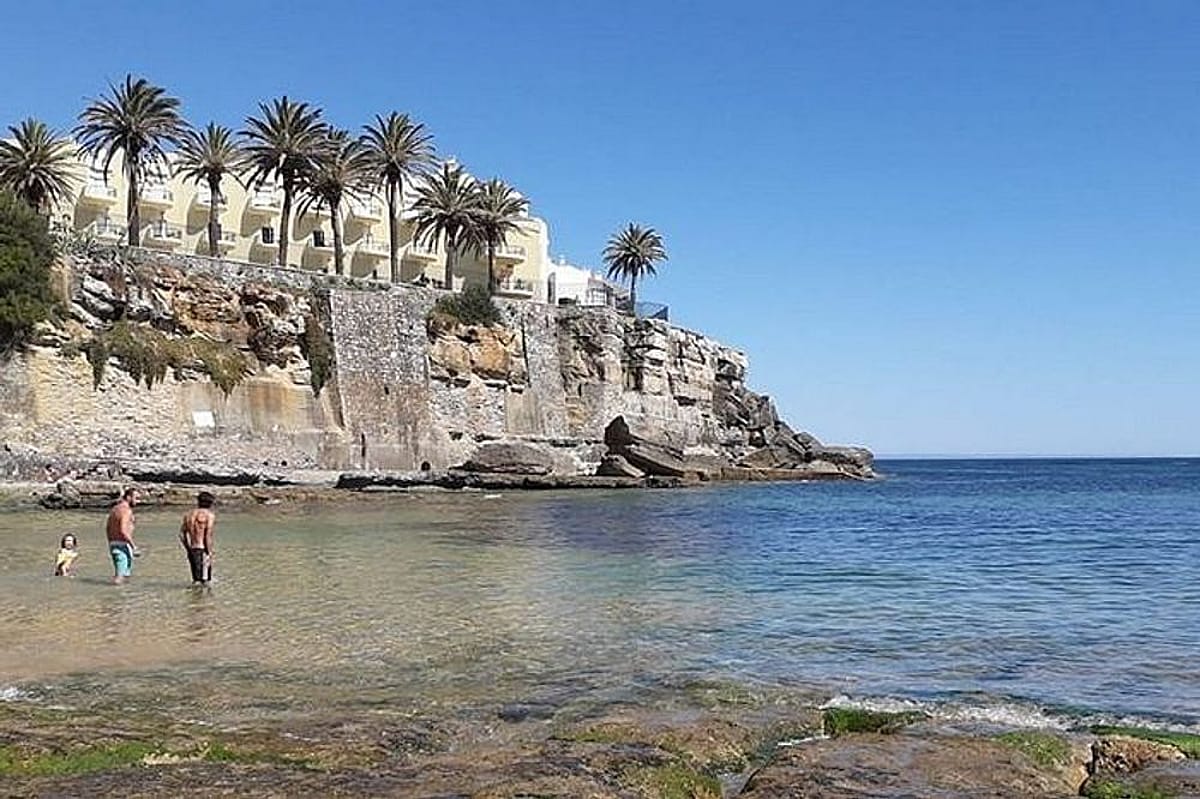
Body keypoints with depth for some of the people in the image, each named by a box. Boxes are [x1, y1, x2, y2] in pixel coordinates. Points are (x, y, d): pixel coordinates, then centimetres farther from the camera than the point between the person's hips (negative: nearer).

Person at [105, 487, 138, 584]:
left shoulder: (115, 508, 13)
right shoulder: (126, 510, -15)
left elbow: (107, 528, 18)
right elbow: (123, 531, -24)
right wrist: (133, 545, -18)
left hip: (113, 543, 9)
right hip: (123, 544, -9)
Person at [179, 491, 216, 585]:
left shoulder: (189, 514, 11)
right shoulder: (210, 515, -9)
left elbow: (182, 534, 11)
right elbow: (208, 536, -16)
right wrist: (209, 553, -13)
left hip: (192, 550, 6)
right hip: (203, 551, -6)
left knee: (196, 579, 14)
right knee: (204, 581, -2)